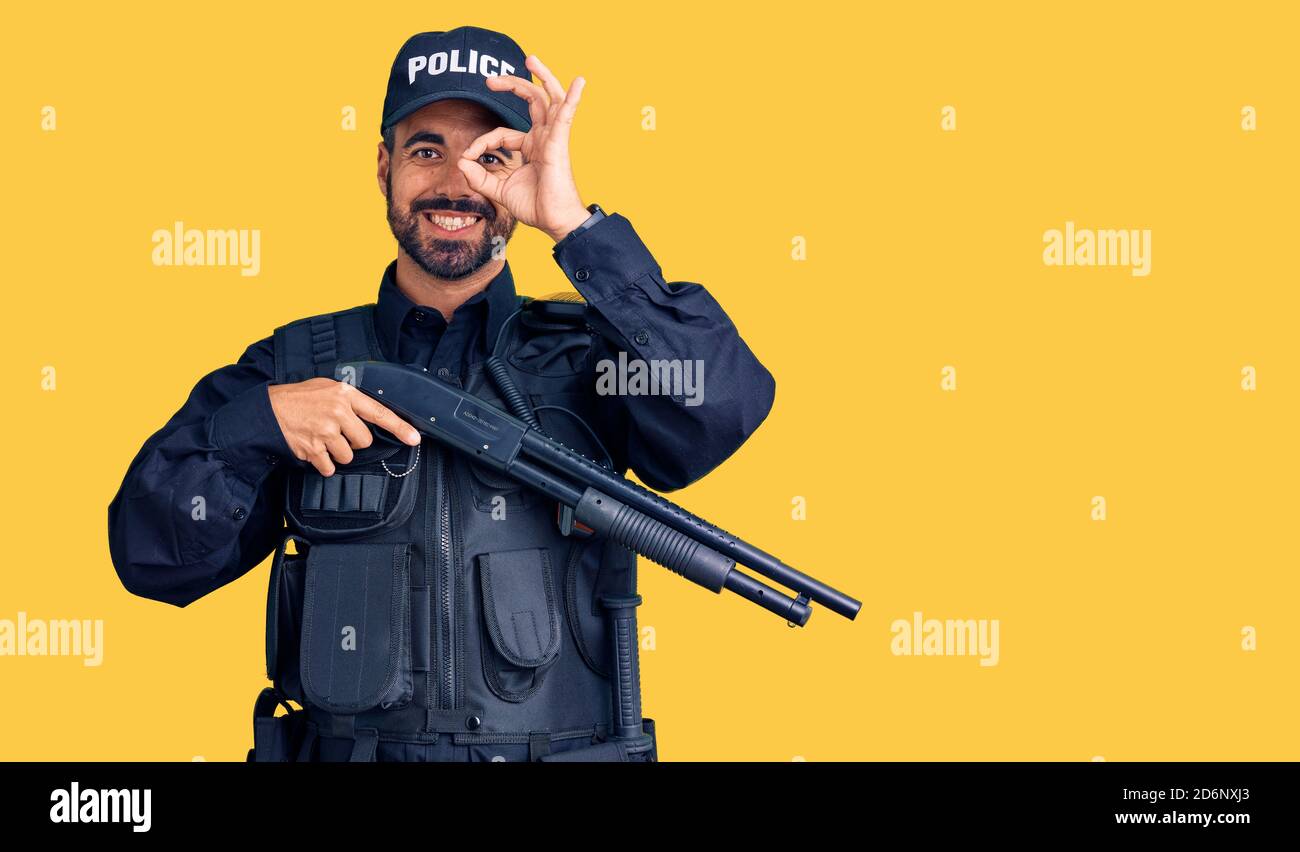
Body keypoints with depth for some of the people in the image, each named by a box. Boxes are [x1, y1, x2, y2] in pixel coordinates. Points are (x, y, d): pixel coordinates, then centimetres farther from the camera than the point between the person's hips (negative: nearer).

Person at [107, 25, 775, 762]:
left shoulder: (584, 353, 8)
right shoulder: (295, 363, 11)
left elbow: (724, 407, -12)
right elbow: (154, 556, 7)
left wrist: (574, 224, -15)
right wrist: (261, 421, -8)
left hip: (566, 746, 0)